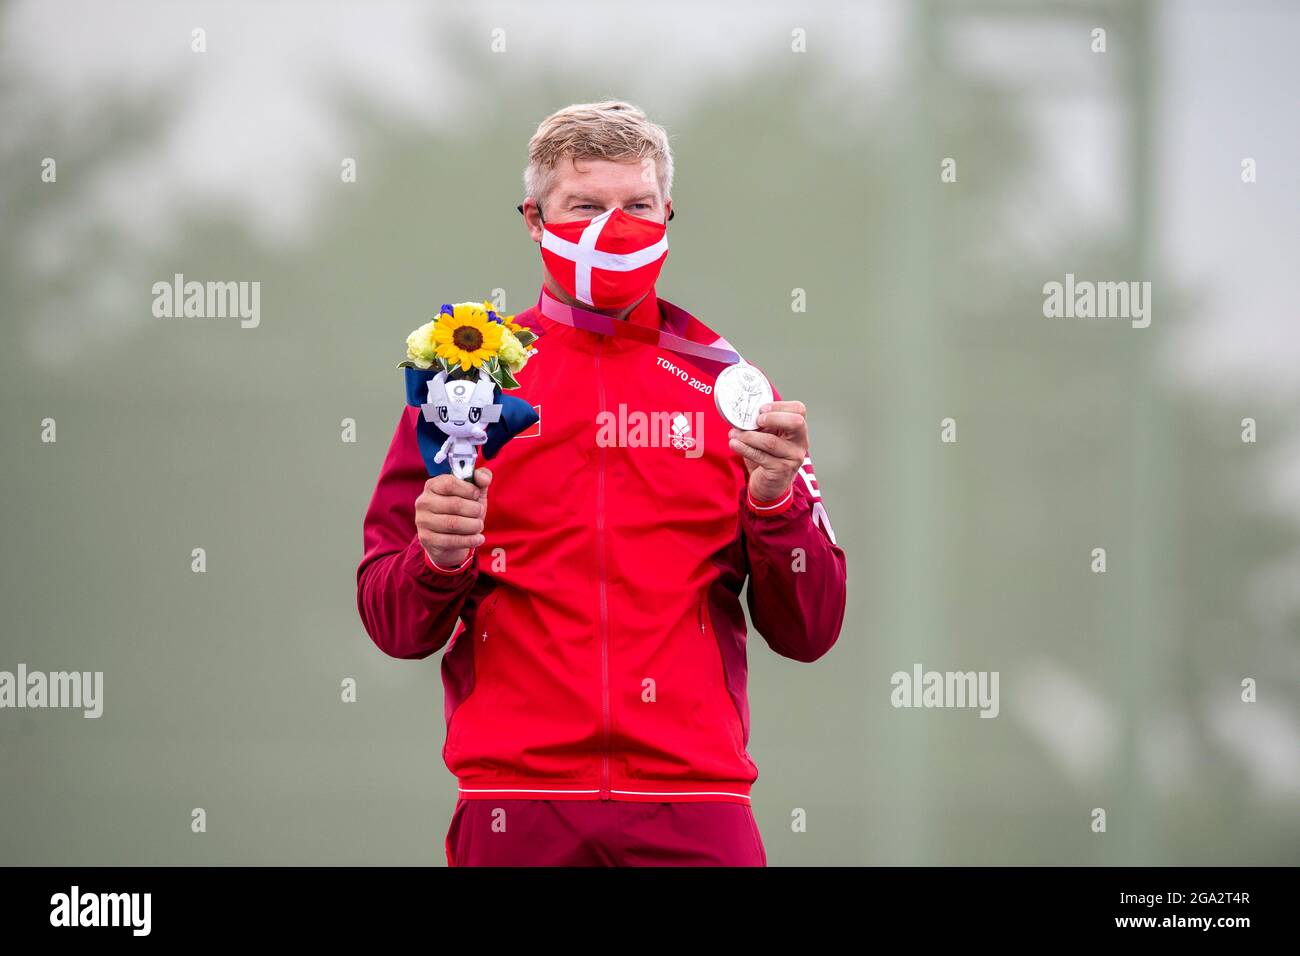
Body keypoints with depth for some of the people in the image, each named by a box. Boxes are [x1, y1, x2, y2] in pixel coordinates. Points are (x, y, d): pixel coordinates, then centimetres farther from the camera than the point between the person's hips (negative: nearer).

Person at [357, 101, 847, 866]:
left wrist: (777, 500, -9)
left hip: (693, 808, 0)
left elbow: (807, 633, 7)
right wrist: (438, 560, -12)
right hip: (517, 797, 0)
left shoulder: (725, 386, 9)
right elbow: (393, 624, 8)